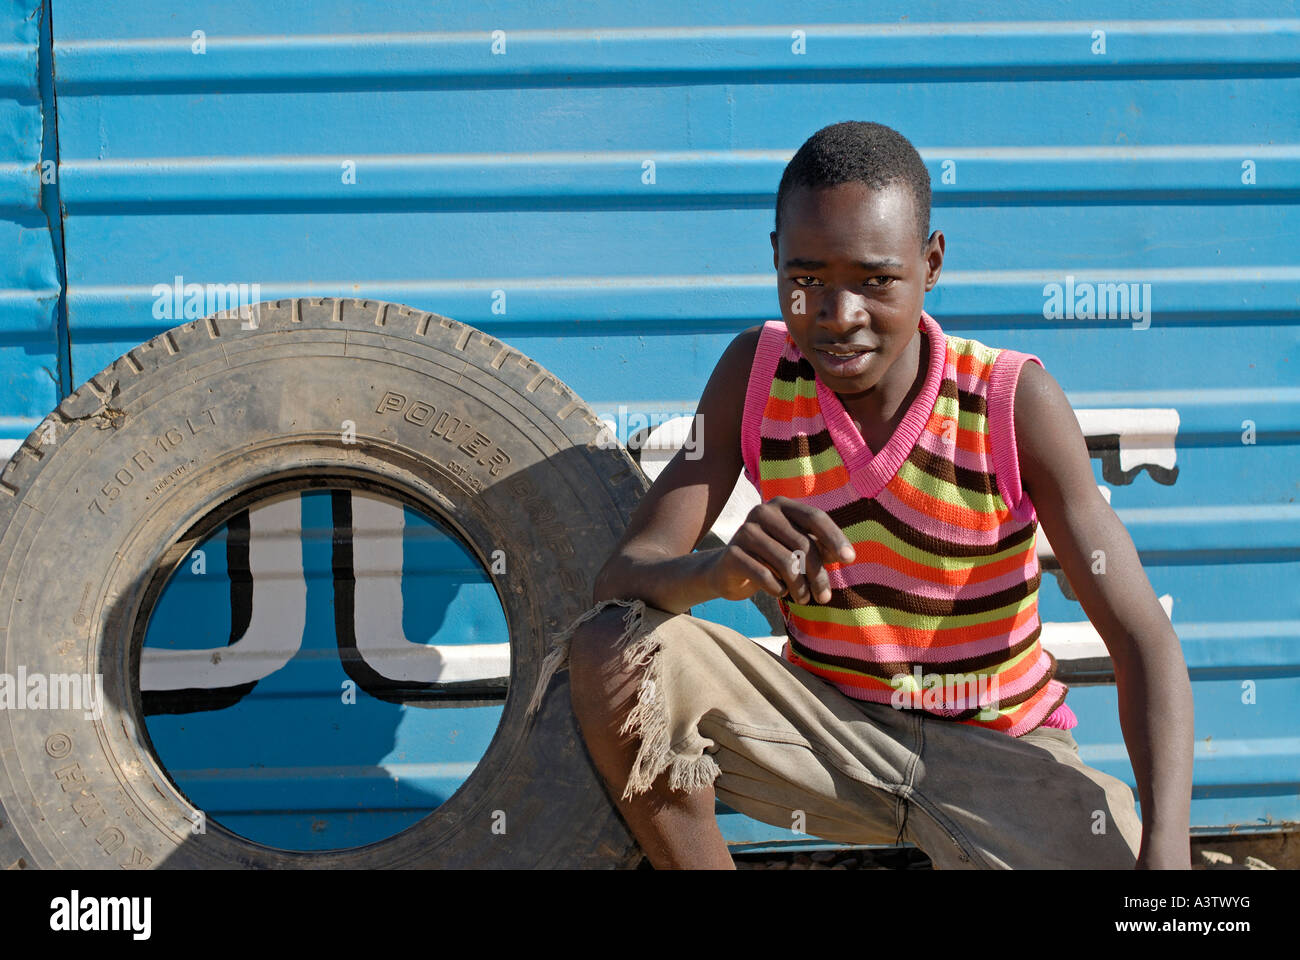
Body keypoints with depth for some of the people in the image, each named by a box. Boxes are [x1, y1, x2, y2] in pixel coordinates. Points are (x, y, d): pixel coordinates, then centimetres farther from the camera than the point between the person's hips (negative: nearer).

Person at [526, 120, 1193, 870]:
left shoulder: (1015, 403, -17)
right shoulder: (756, 374, -9)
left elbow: (1145, 641, -20)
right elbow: (622, 578, -14)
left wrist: (1166, 849, -37)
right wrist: (721, 570, -41)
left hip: (995, 747, -2)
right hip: (827, 720, 2)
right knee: (611, 652, -23)